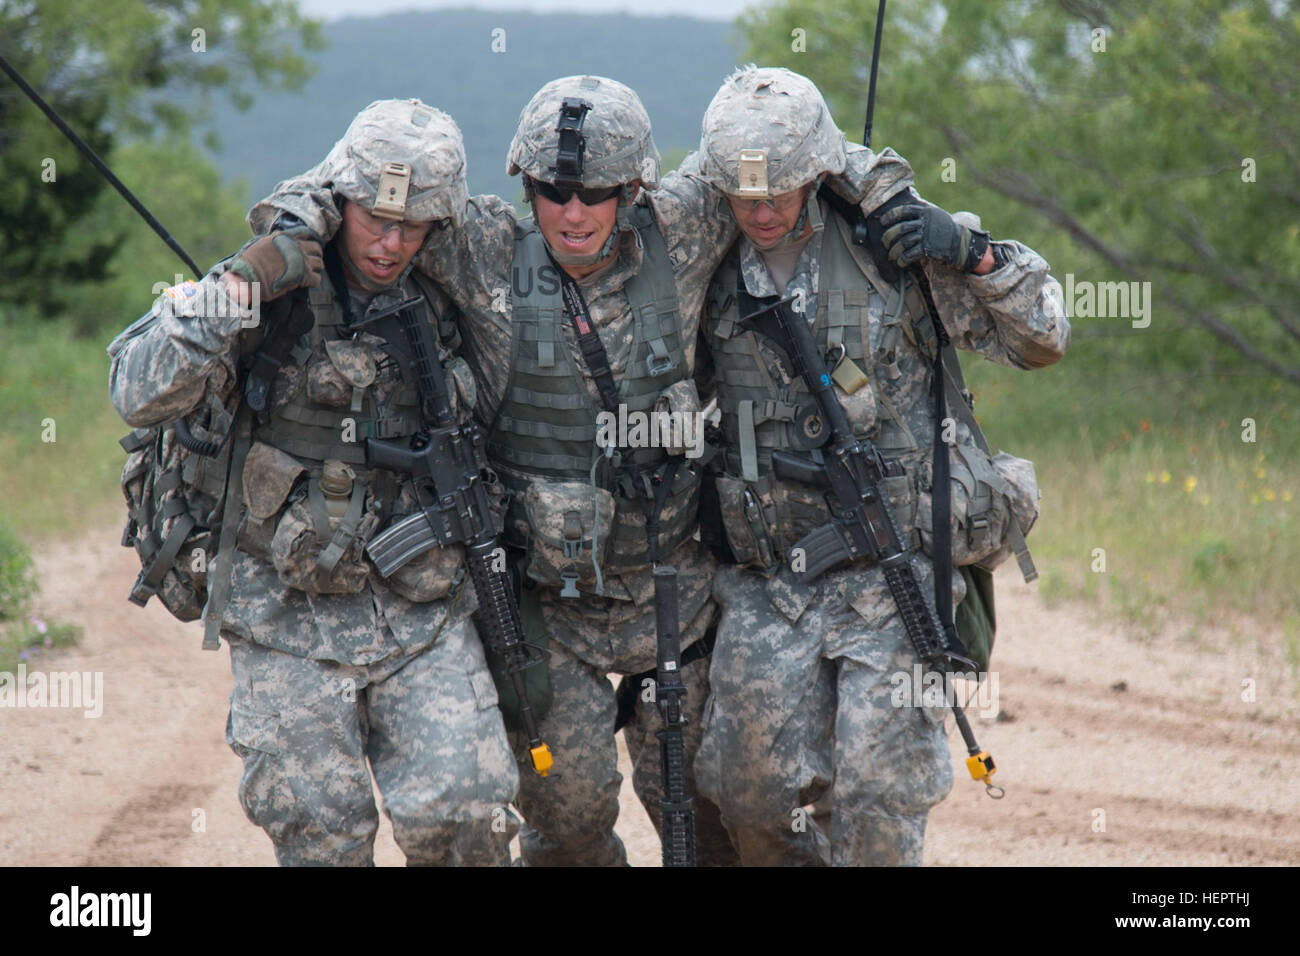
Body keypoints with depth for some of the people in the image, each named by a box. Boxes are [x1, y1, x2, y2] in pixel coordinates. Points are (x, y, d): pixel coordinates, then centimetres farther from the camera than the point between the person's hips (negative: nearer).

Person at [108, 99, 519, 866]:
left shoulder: (444, 306, 4)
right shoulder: (274, 296, -8)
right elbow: (141, 395, -19)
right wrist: (235, 290, -26)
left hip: (424, 618, 2)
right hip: (290, 623, -2)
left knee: (467, 818, -12)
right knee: (323, 843, 0)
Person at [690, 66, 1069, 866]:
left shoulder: (893, 242, -7)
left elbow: (1040, 339, -4)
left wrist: (974, 254, -19)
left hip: (895, 568, -4)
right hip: (765, 580, 4)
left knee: (877, 792, -9)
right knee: (753, 786, 2)